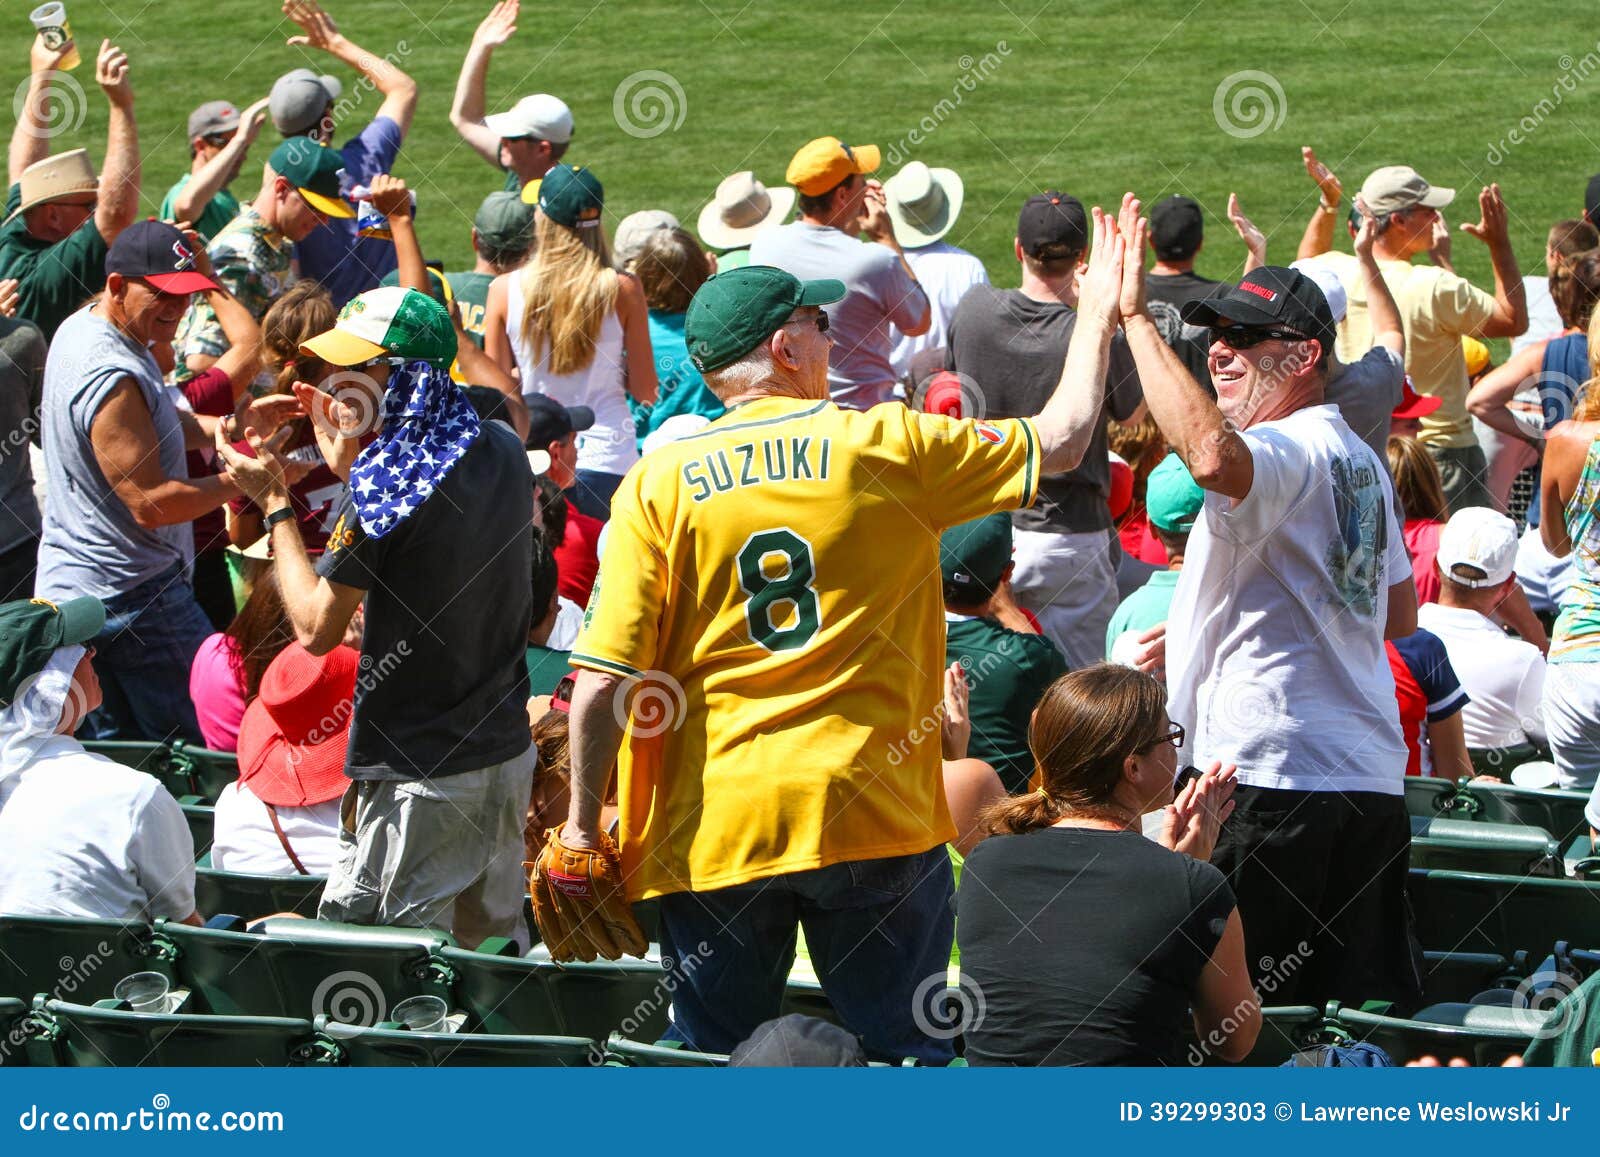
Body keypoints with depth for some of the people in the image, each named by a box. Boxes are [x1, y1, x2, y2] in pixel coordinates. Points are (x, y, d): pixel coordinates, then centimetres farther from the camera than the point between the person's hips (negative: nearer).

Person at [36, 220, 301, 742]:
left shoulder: (81, 329, 8)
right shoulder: (112, 377, -25)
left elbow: (150, 428, 19)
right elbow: (150, 503, -25)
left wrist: (232, 424, 3)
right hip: (131, 598, -10)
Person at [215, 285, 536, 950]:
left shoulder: (385, 484, -19)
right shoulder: (503, 452, 4)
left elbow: (316, 628, -13)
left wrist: (274, 503, -5)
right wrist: (349, 460, 19)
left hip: (417, 773, -8)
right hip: (507, 750, 8)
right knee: (492, 945, 16)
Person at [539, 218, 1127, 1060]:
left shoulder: (660, 482, -1)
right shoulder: (889, 448, -2)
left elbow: (604, 681, -6)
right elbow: (1061, 440, 8)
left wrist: (583, 826, 3)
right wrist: (1100, 313, 22)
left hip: (714, 826, 1)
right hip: (874, 817, -1)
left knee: (712, 1053, 9)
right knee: (904, 1052, 9)